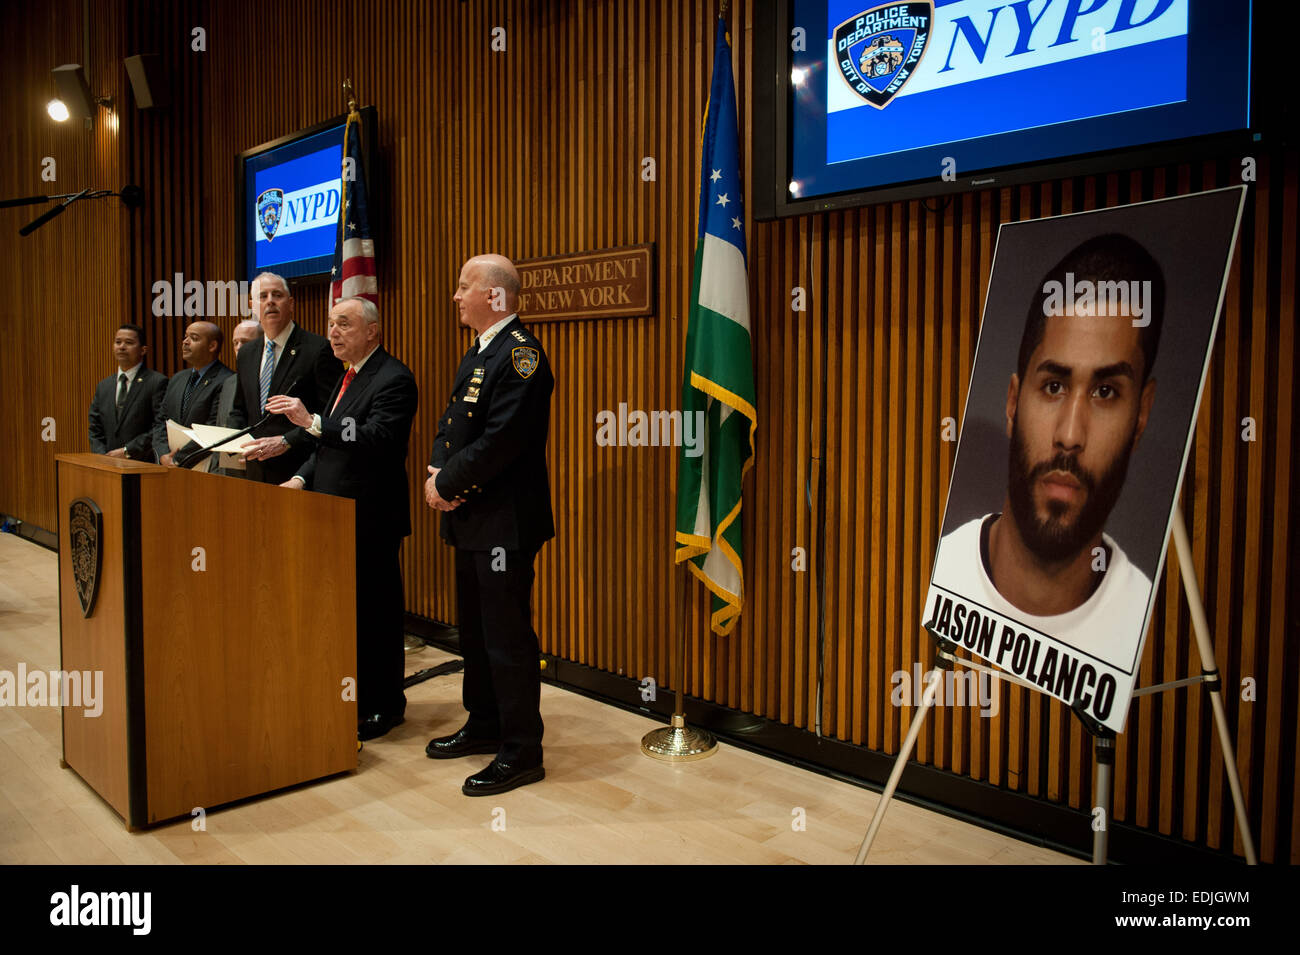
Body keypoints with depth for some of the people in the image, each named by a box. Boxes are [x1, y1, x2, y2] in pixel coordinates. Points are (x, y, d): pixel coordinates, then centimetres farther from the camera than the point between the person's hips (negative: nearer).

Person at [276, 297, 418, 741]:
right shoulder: (348, 377, 17)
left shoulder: (393, 380, -14)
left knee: (375, 610, -1)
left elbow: (378, 439, -28)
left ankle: (382, 706, 12)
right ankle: (353, 695, 30)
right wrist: (303, 476, 6)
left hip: (371, 520, -10)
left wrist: (312, 421, -32)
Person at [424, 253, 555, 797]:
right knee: (474, 629, 19)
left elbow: (501, 440, -24)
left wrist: (448, 485, -14)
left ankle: (521, 752, 8)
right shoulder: (477, 353, 17)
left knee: (507, 636, -3)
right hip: (472, 517, 10)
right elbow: (451, 422, 16)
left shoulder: (521, 353, -16)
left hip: (505, 521, -10)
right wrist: (437, 473, -2)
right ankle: (484, 725, 35)